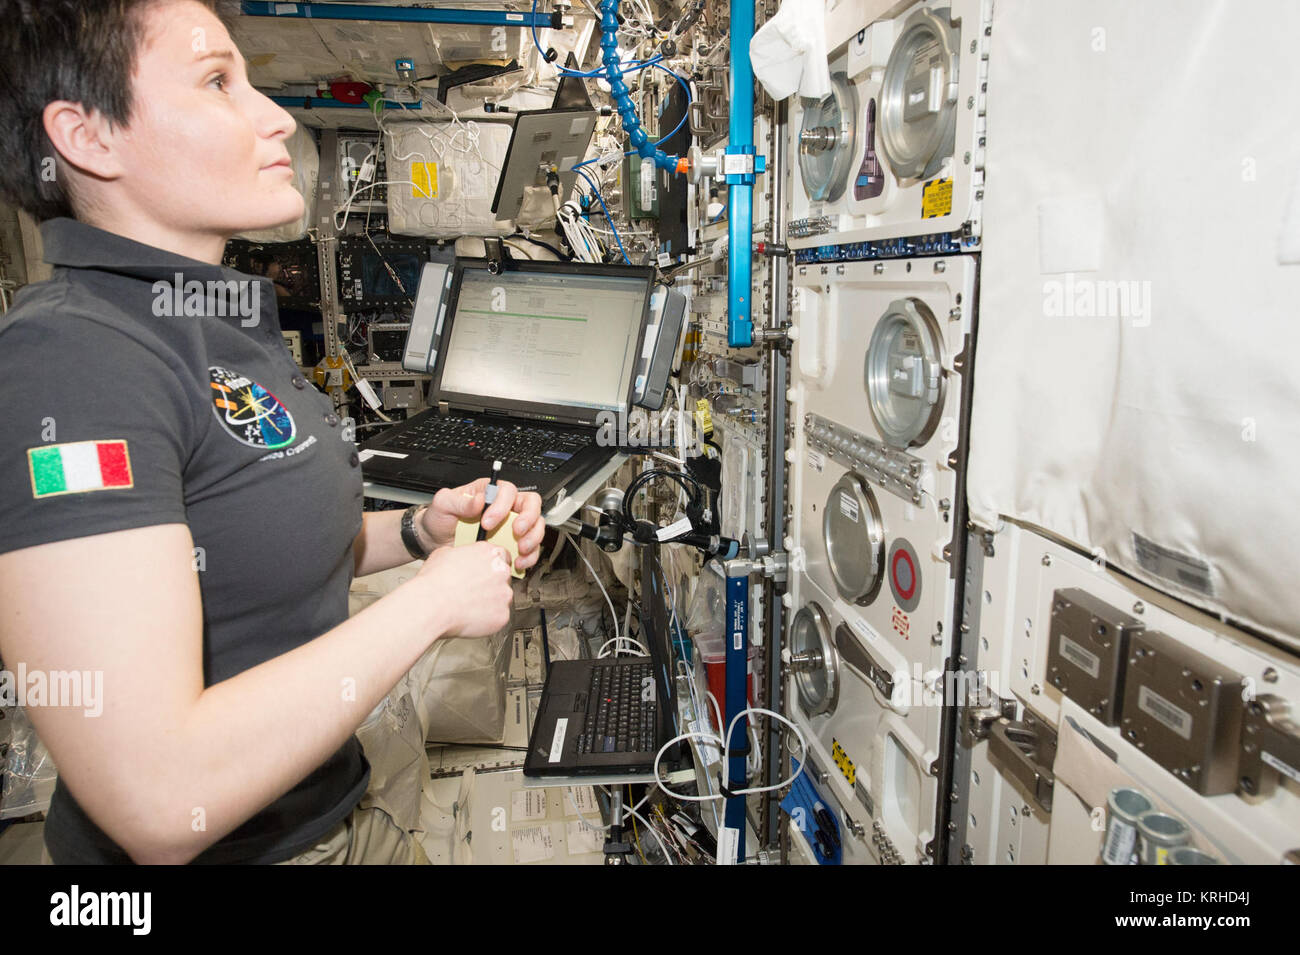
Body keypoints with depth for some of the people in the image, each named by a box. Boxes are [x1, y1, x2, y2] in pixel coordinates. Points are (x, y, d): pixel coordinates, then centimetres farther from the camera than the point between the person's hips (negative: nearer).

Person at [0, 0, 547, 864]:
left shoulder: (230, 327, 4)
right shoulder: (71, 364, -26)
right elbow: (159, 801, -31)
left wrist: (419, 531, -3)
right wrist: (433, 600, -23)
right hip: (223, 844, -8)